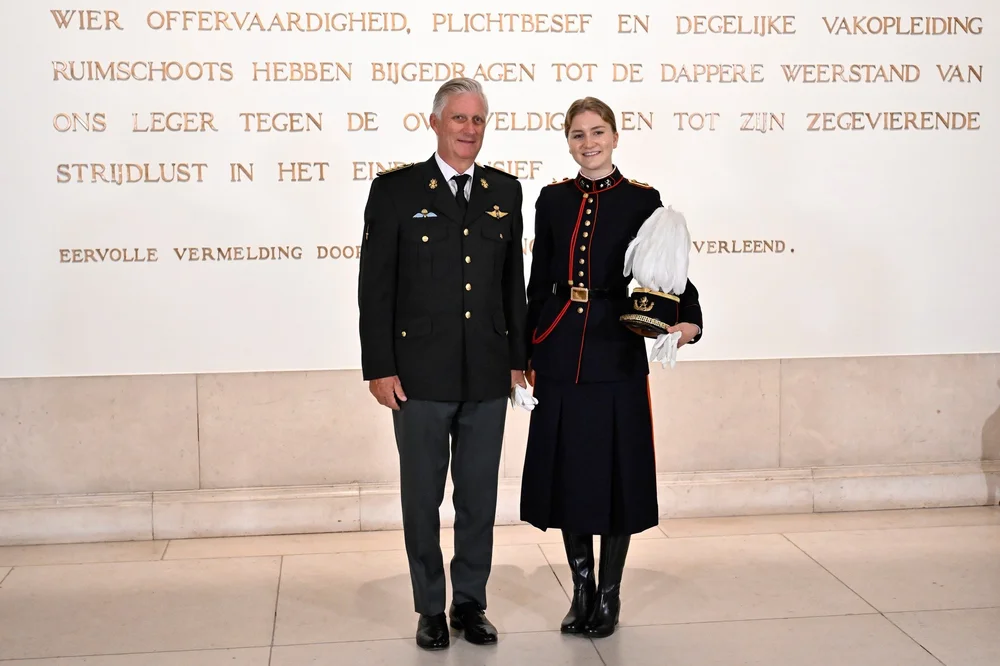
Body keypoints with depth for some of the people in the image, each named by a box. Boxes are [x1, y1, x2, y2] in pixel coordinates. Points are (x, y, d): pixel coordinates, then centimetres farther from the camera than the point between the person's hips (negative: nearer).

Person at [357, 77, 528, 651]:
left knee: (480, 496, 11)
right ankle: (431, 608, 22)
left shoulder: (505, 191, 9)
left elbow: (514, 281, 12)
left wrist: (519, 356, 9)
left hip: (488, 377, 3)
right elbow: (376, 286, -4)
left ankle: (471, 602, 25)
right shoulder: (396, 190, -2)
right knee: (422, 497, 8)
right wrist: (380, 367, -8)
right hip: (421, 376, -3)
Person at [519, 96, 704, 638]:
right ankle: (582, 592, 24)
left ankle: (609, 595, 20)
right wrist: (529, 356, 8)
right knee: (567, 472, 8)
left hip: (617, 355, -3)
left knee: (616, 472, 3)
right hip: (560, 355, 3)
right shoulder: (553, 199, 7)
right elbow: (539, 282, 10)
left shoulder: (642, 200, -1)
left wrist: (689, 320, -22)